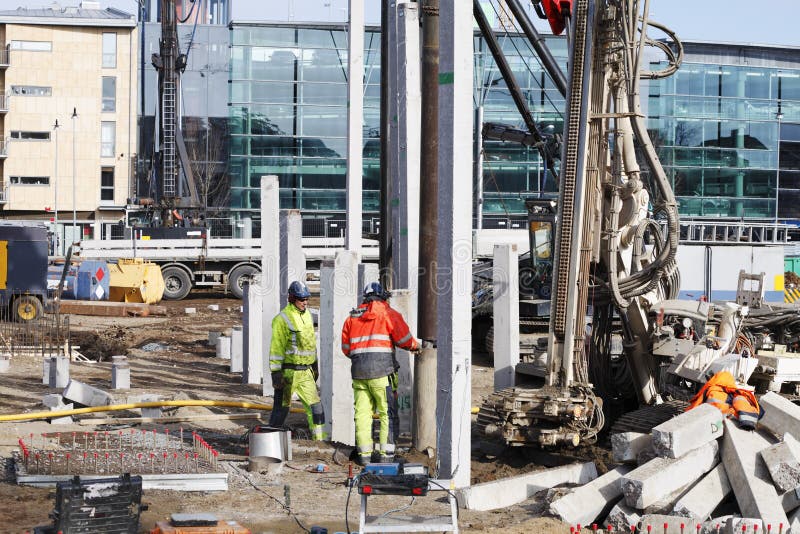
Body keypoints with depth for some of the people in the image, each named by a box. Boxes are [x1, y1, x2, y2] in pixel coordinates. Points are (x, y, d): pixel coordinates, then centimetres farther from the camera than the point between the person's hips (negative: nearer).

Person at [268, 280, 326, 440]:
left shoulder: (307, 315, 12)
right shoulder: (282, 319, -12)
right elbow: (276, 348, -14)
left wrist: (314, 365, 22)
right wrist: (275, 372, -18)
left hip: (305, 372, 7)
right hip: (288, 371, -7)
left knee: (315, 405, 3)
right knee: (281, 408, 2)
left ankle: (319, 439, 6)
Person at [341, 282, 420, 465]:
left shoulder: (352, 317, 15)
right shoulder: (388, 313, 1)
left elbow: (345, 348, 16)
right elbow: (404, 339, -3)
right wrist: (415, 346, 16)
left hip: (358, 371, 4)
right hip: (381, 370, -4)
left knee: (362, 412, 7)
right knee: (388, 413, 2)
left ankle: (364, 453, 6)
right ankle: (386, 453, 0)